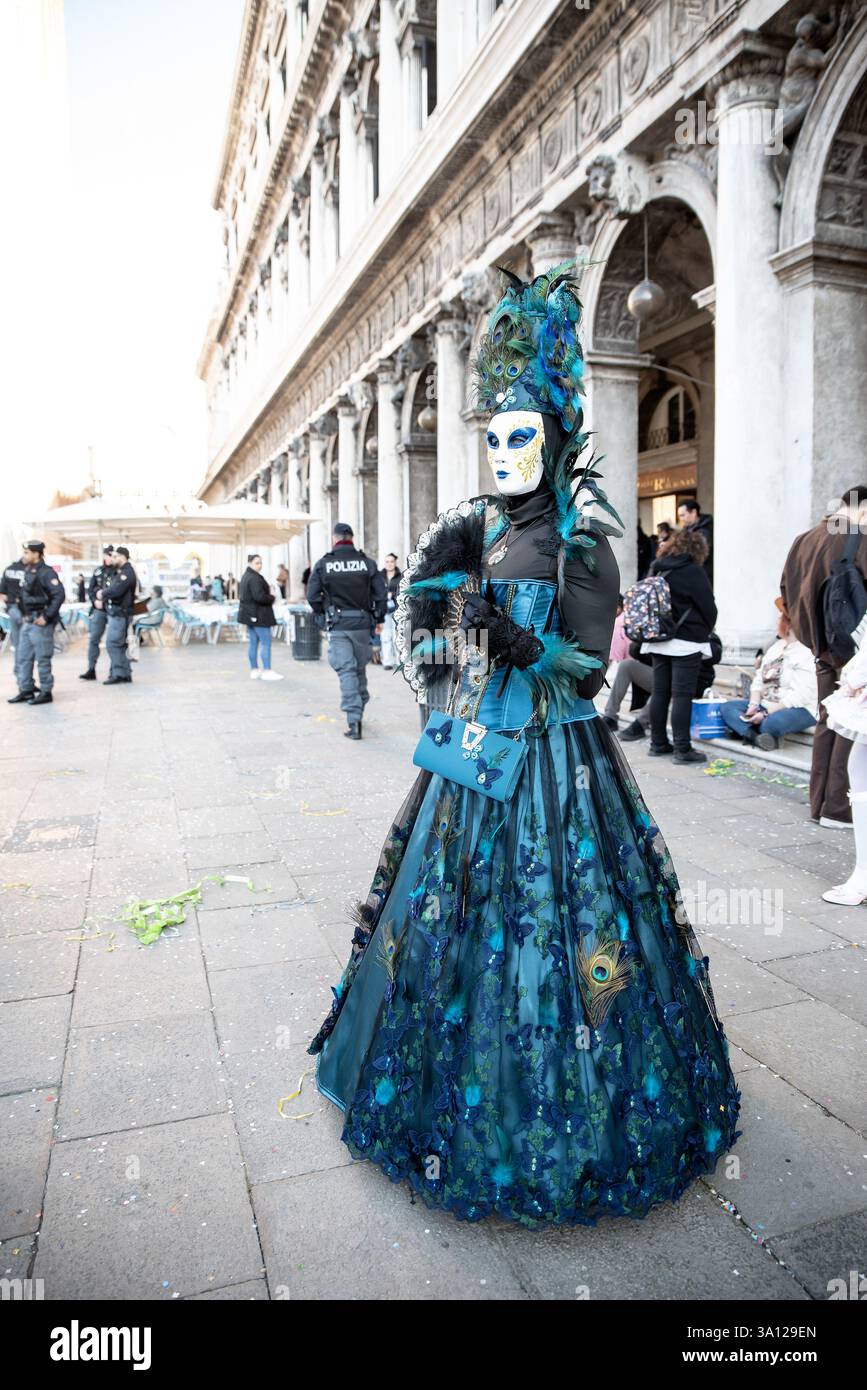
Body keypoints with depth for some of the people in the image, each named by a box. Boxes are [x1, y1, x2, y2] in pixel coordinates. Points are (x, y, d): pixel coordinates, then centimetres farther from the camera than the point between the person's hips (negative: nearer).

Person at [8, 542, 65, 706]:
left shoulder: (46, 572, -13)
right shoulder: (28, 571, 14)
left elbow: (59, 594, -22)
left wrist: (46, 616, -21)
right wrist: (23, 615, 13)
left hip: (40, 622, -9)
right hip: (27, 622, 9)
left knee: (43, 659, -2)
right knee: (24, 658, 12)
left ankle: (46, 693, 7)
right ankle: (26, 690, 20)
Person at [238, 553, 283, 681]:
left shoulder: (246, 576, 15)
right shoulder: (254, 578, -18)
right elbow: (259, 596, -25)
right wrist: (272, 598, -7)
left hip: (249, 614, 10)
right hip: (258, 615, -10)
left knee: (253, 642, 11)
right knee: (265, 642, -7)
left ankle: (254, 670, 15)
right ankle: (267, 671, -7)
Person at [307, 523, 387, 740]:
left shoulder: (323, 564, -2)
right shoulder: (366, 562, 2)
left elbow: (312, 595, -5)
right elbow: (380, 592, 0)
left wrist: (322, 615, 12)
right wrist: (379, 618, 11)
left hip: (337, 625, -2)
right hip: (362, 623, 2)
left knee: (346, 670, -3)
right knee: (360, 669, 17)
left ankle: (353, 720, -12)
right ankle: (358, 711, 30)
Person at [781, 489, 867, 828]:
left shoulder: (803, 541, 9)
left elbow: (787, 592, 14)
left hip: (822, 645, 7)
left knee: (828, 721, 14)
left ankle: (820, 802, 19)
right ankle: (838, 809, 3)